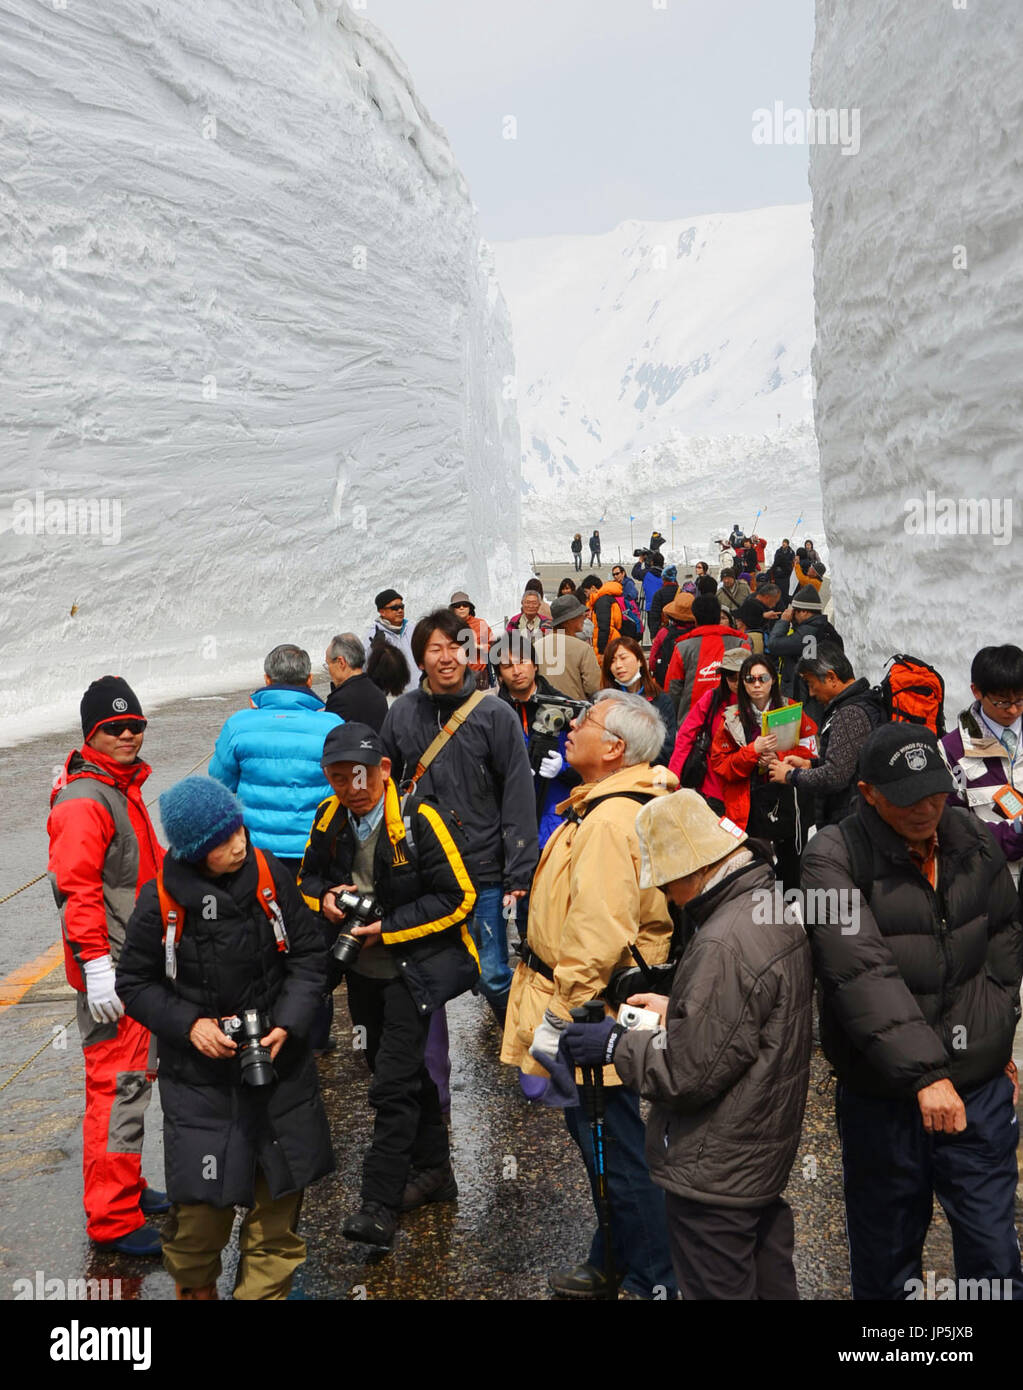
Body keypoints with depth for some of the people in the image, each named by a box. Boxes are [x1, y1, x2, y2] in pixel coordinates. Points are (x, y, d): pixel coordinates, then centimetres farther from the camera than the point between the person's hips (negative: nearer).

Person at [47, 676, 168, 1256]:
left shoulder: (124, 788, 14)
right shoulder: (84, 801, -17)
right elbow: (77, 888, -23)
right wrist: (97, 964, -25)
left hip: (138, 960, 10)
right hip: (110, 970, -10)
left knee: (137, 1072, 19)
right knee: (119, 1084, -4)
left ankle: (126, 1187, 34)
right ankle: (114, 1220, 6)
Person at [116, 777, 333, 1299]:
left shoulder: (269, 874, -9)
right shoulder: (161, 899, -13)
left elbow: (309, 954, -1)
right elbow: (134, 983, -1)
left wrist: (288, 1023, -12)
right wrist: (189, 1024, -14)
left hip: (279, 1063, 2)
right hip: (199, 1074, -2)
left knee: (279, 1188, 11)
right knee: (202, 1199, 2)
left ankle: (265, 1287, 34)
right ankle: (194, 1285, 34)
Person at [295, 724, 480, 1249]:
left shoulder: (420, 821, -20)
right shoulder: (328, 819, -2)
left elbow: (458, 898, -18)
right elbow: (309, 876, 14)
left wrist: (388, 928, -21)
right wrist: (323, 899, -10)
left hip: (413, 971, -7)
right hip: (363, 971, 7)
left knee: (393, 1084, -10)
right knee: (399, 1071, 20)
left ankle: (379, 1205, 2)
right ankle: (433, 1171, 38)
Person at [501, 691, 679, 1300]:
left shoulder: (609, 821, -24)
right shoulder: (617, 805, 10)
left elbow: (597, 941, -29)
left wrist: (553, 1027, -23)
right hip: (597, 1013, 11)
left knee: (619, 1156, 3)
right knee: (605, 1142, 23)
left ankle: (656, 1281, 20)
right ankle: (612, 1262, 40)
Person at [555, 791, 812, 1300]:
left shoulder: (725, 943, -30)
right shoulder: (773, 903, 1)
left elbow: (689, 1073, -25)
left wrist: (616, 1045, -12)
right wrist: (676, 1009, 9)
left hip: (716, 1174, -9)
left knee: (717, 1288, 9)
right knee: (771, 1280, 24)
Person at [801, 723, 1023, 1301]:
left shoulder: (976, 841, 0)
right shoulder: (835, 858, -16)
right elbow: (862, 972, -25)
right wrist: (923, 1074, -29)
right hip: (884, 1095, -3)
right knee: (887, 1252, 16)